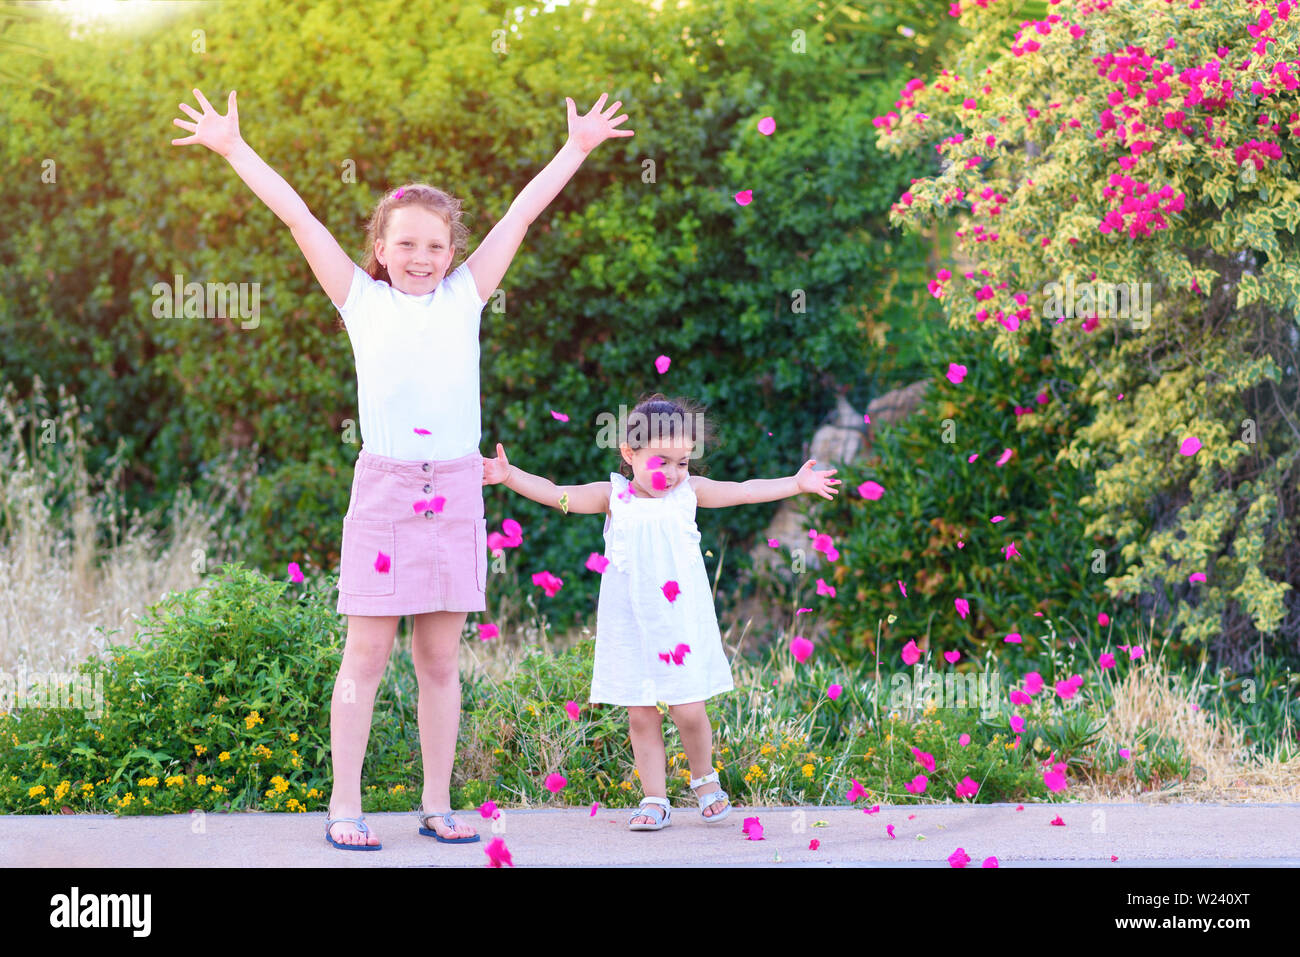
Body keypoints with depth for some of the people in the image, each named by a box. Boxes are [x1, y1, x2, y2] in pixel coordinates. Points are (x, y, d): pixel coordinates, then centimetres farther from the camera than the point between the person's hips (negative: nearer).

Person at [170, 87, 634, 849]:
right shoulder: (363, 300, 7)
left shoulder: (464, 297, 11)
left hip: (454, 491, 2)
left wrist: (577, 149, 18)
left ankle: (437, 805, 14)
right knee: (368, 652, -1)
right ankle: (345, 805, 5)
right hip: (383, 485, -2)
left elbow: (523, 214, 14)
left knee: (440, 657, 6)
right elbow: (298, 216, 7)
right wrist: (233, 148, 8)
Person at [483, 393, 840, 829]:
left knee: (689, 710, -2)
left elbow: (745, 491, 6)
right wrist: (509, 476, -10)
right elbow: (556, 494, -2)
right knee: (640, 714, 2)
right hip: (630, 625, 0)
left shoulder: (688, 491, 3)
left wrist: (797, 483, 2)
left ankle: (704, 779, 25)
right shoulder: (613, 496, 0)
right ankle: (655, 800, 11)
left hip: (681, 621, 0)